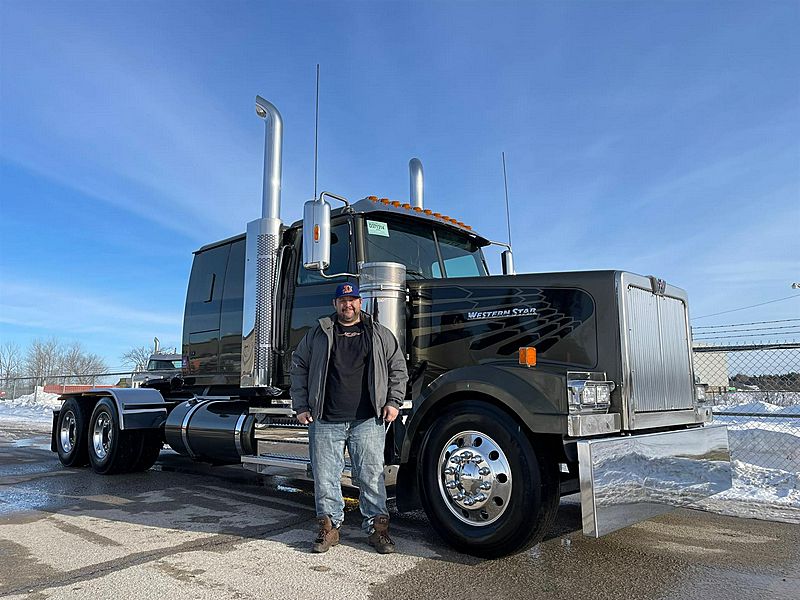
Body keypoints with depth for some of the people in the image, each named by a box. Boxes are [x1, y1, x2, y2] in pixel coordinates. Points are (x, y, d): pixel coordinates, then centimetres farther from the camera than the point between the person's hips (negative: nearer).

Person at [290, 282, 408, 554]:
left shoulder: (380, 334, 10)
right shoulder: (318, 333, 9)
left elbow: (398, 368, 13)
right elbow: (299, 368, 12)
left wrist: (393, 402, 3)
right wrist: (301, 406, 5)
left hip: (368, 420, 0)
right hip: (325, 421, 1)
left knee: (371, 475, 2)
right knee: (325, 476, 6)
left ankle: (377, 528, 15)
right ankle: (329, 527, 21)